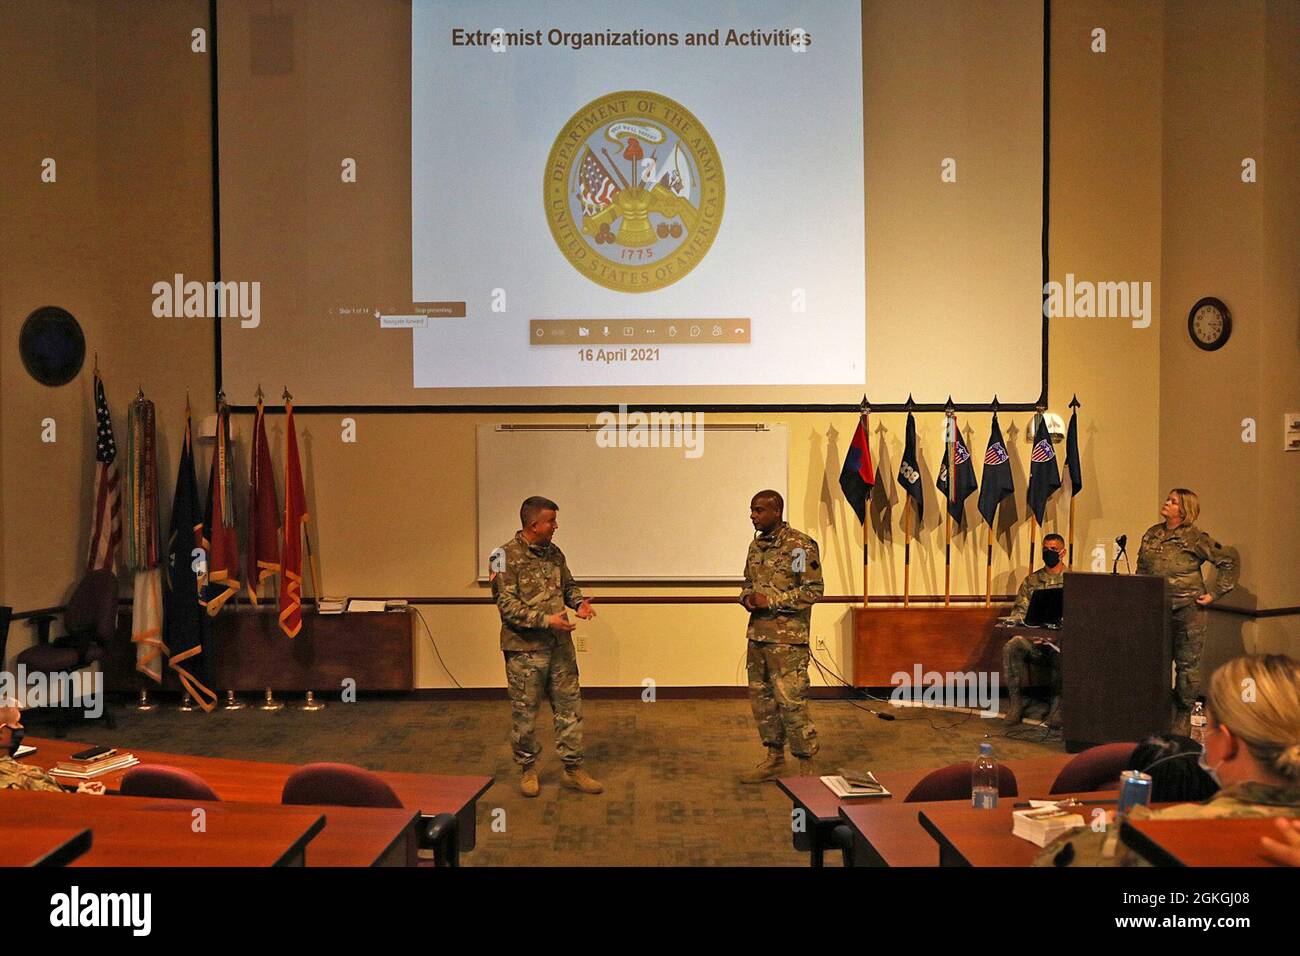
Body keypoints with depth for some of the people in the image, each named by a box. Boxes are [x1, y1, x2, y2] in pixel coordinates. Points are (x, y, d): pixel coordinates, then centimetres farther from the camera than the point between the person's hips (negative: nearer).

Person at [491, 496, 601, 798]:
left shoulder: (553, 553, 6)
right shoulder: (506, 557, -14)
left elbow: (568, 585, 20)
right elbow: (507, 606, -19)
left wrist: (578, 602, -3)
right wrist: (545, 619, -25)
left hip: (559, 645, 6)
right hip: (525, 648, -6)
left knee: (569, 706, 9)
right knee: (525, 712, 7)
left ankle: (573, 768, 20)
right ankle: (527, 769, 24)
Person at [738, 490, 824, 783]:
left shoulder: (801, 545, -11)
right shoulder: (756, 545, 12)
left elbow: (814, 589, -14)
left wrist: (772, 601, -17)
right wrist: (747, 598, 0)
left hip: (788, 638, -8)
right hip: (758, 634, 8)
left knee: (791, 701, -6)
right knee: (761, 698, 13)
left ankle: (806, 766, 7)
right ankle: (775, 759, 26)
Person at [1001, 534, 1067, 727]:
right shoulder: (1031, 580, 16)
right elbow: (1018, 611, 10)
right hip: (1032, 640, 3)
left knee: (1061, 654, -37)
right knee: (1011, 647, -28)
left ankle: (1058, 704, -15)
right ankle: (1015, 701, -19)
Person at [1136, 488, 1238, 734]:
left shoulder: (1194, 538, -7)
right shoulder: (1151, 534, 10)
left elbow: (1228, 562, -4)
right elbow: (1141, 568, 21)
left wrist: (1215, 594, -6)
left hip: (1188, 608, -5)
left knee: (1187, 664, 3)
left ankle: (1183, 718, 14)